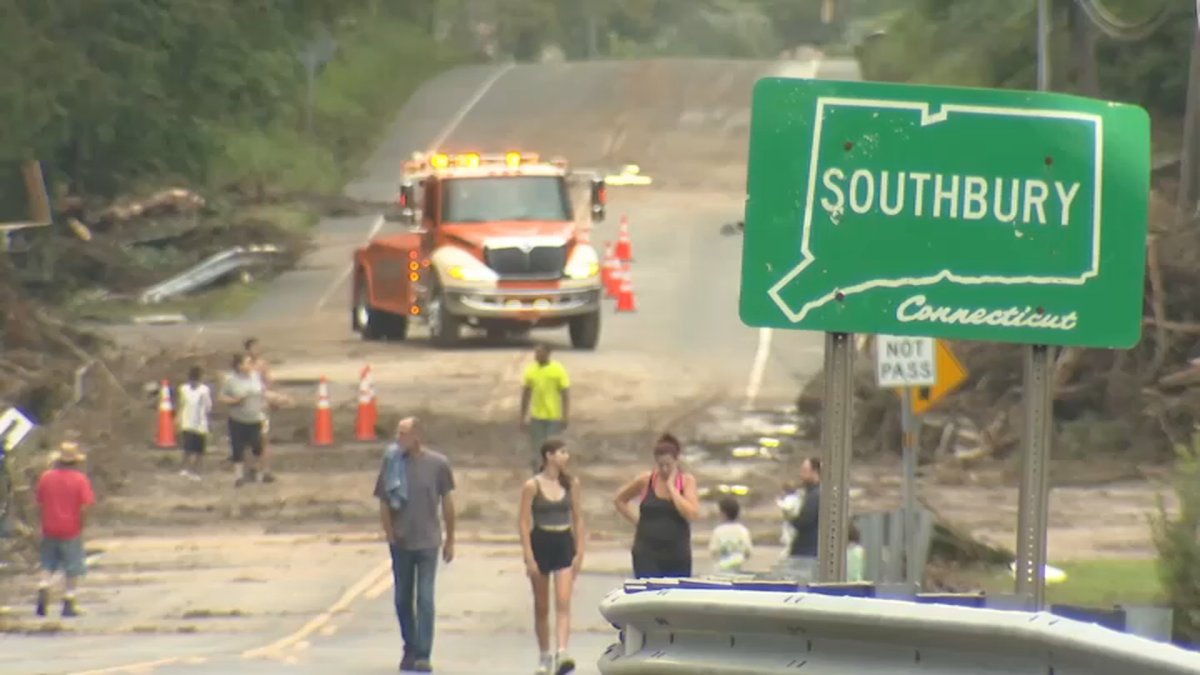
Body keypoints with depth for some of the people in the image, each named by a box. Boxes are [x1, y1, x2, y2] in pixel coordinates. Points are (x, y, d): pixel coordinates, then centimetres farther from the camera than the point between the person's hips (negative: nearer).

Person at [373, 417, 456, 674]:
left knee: (425, 599, -6)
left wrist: (450, 540, 8)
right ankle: (409, 650, 23)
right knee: (403, 599, 9)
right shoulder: (392, 461, -1)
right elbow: (383, 501, 4)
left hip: (428, 541, -2)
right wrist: (389, 533, -3)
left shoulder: (437, 464, -4)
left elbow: (447, 502, 5)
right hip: (400, 542, 2)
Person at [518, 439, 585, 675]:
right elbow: (523, 522, -6)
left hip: (564, 543, 2)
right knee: (541, 607, 9)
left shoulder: (571, 484, 5)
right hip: (540, 543, -2)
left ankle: (562, 654, -25)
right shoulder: (532, 486, -6)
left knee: (563, 602, -14)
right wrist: (529, 558, -11)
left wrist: (579, 552, 3)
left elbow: (578, 518, 10)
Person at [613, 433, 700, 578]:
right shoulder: (645, 480, 0)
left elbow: (691, 514, -16)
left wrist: (671, 486, -14)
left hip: (677, 557, 1)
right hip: (647, 554, -1)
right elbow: (619, 500, 14)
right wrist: (636, 520, 3)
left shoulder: (687, 481, -1)